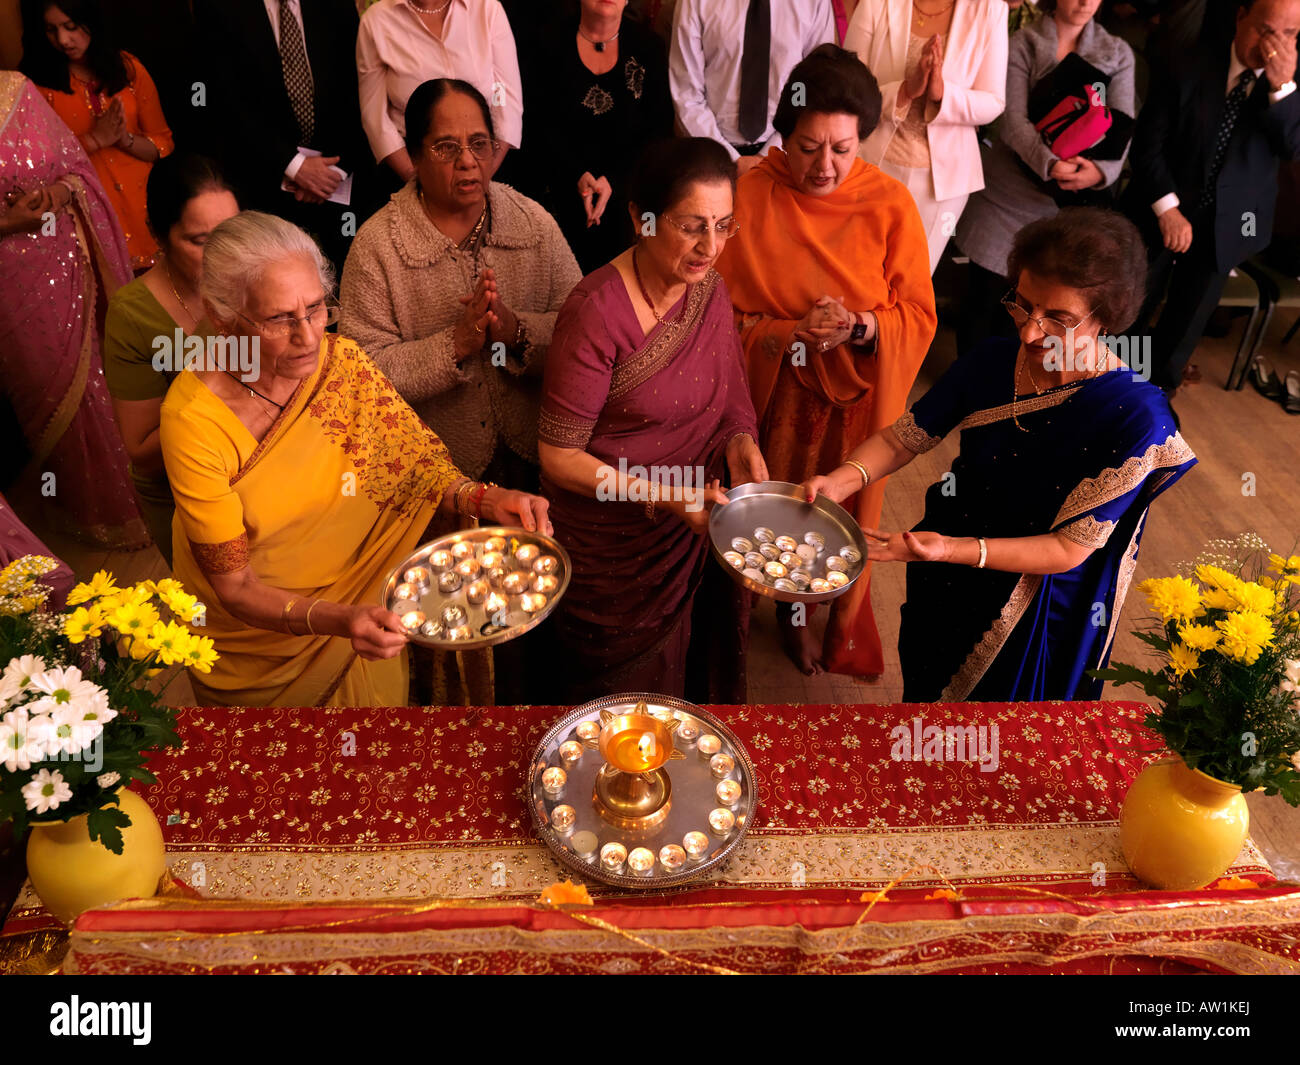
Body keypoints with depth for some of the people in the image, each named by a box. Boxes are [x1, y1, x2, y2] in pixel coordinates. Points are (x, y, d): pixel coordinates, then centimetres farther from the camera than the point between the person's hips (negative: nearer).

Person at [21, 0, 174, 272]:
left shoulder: (127, 68, 5)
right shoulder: (37, 81, 1)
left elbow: (163, 145, 6)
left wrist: (125, 139, -13)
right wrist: (94, 139, -14)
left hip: (142, 206, 1)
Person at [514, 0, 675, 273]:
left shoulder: (649, 48, 8)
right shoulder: (547, 46, 5)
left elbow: (658, 130, 3)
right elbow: (540, 127, 1)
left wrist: (613, 181, -10)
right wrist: (578, 176, -14)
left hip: (623, 187, 1)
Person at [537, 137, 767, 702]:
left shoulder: (711, 290, -4)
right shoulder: (596, 313, -25)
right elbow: (559, 456, -21)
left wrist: (740, 440, -13)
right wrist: (667, 496, -28)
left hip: (700, 527, 6)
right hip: (617, 545, -6)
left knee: (704, 672, 26)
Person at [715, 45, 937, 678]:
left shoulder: (890, 205, -12)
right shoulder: (747, 197, -15)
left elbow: (918, 315, -7)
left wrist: (862, 327, -28)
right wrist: (792, 333, -28)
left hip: (859, 395, 1)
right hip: (779, 394, 0)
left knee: (852, 510, 17)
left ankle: (846, 623, 47)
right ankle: (790, 613, 50)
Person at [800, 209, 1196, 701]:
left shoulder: (1136, 417, -28)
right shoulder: (992, 361, -15)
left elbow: (1069, 549, -27)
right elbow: (903, 437, -7)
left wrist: (953, 549, -39)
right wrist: (842, 480, -28)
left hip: (1038, 619, -3)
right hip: (945, 590, 4)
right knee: (923, 692, 30)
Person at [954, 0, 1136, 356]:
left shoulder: (1118, 54, 5)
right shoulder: (1022, 45, -2)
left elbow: (1122, 126, -7)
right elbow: (1013, 121, -13)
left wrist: (1102, 170, -28)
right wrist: (1049, 162, -31)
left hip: (1069, 202, 2)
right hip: (1010, 192, -2)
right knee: (986, 296, 2)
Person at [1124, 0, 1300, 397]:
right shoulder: (1190, 65, -13)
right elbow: (1148, 142, -11)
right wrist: (1167, 208, -17)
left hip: (1227, 224, 2)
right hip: (1162, 213, -2)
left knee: (1185, 321, 15)